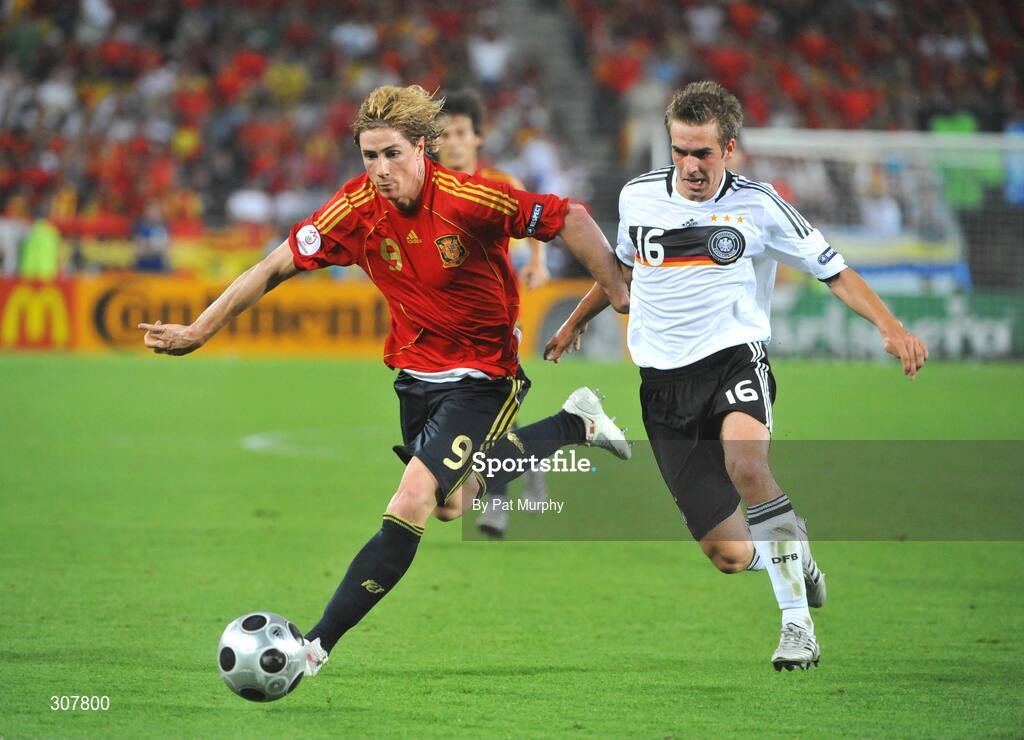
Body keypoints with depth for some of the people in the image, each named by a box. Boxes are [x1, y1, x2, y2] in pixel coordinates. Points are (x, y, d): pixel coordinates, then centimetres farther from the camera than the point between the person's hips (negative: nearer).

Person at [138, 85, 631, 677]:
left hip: (481, 373, -6)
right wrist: (199, 331, -9)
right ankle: (574, 425, 48)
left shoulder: (469, 200, -25)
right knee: (451, 506, 25)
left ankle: (319, 645, -16)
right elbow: (276, 267, -7)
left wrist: (621, 294, -14)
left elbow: (569, 217, -16)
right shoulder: (358, 208, -13)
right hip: (416, 368, 6)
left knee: (411, 506, -21)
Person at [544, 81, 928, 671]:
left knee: (744, 461, -38)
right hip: (665, 381, 3)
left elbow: (834, 271, 4)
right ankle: (793, 562, 31)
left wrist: (890, 326, -11)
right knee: (729, 554, -6)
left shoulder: (758, 205, -2)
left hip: (734, 357, -3)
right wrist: (577, 320, 38)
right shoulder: (638, 197, 6)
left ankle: (798, 621, -25)